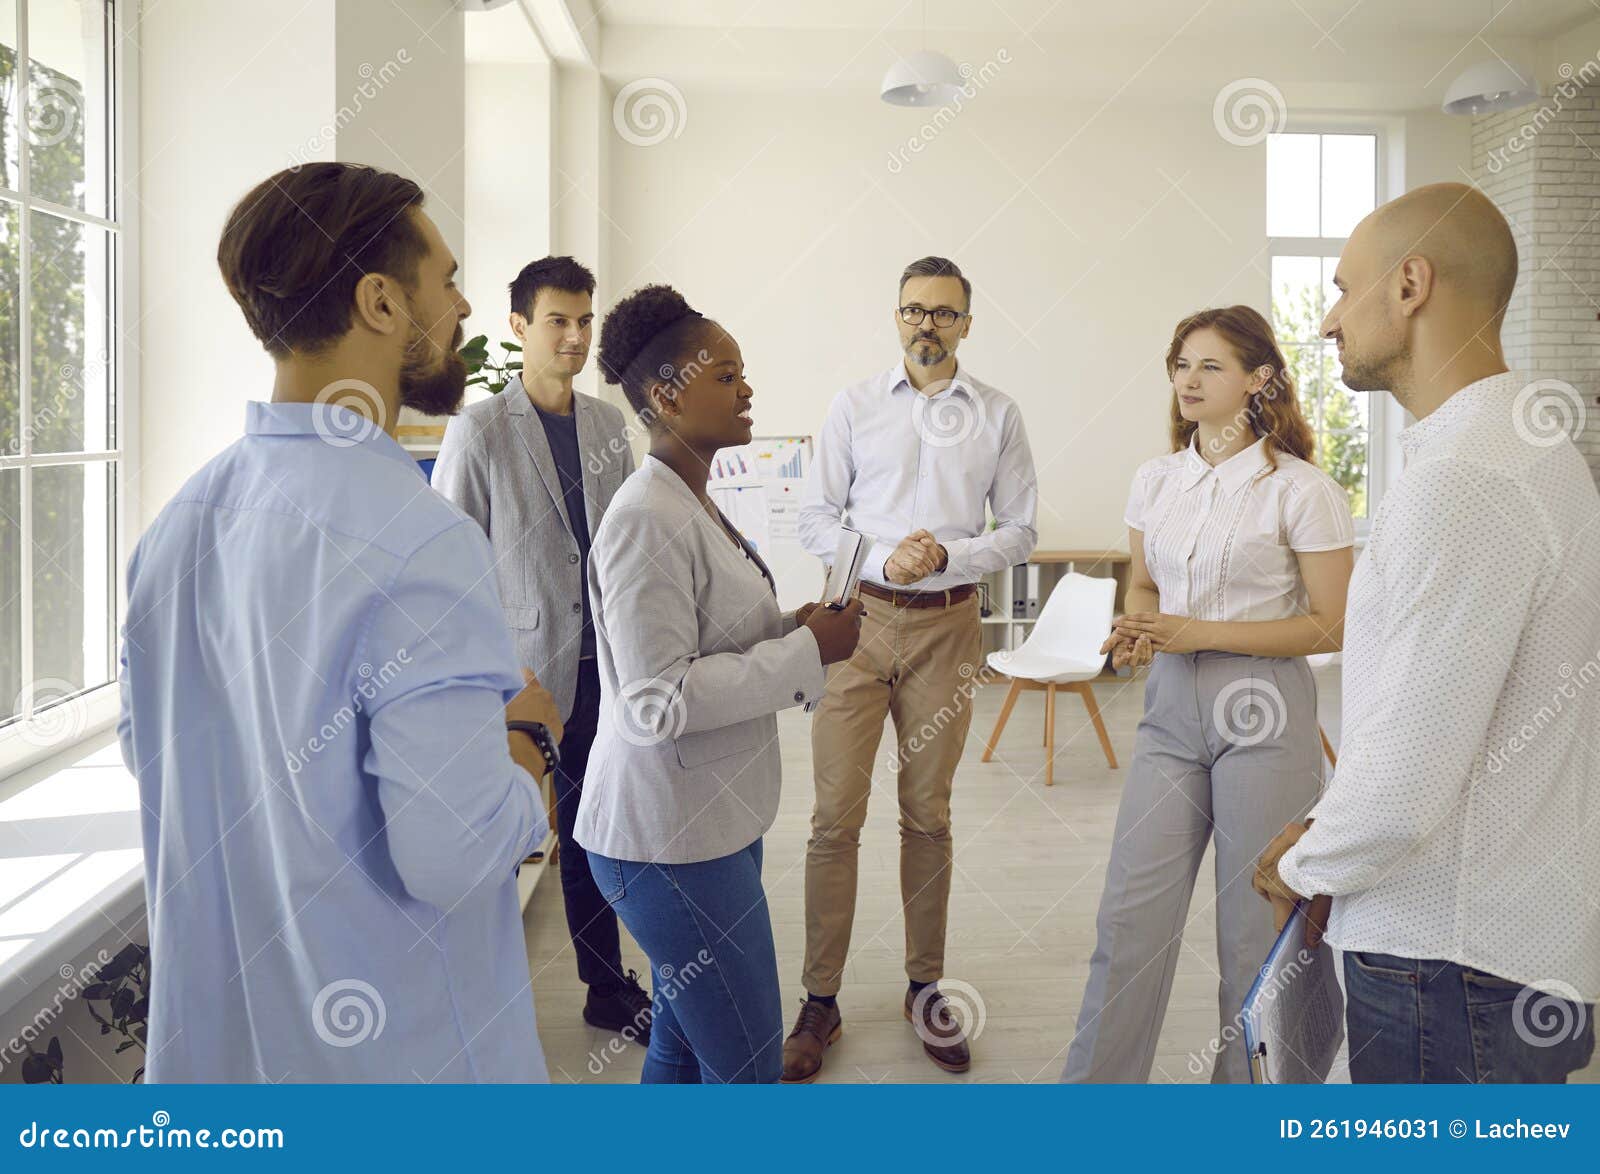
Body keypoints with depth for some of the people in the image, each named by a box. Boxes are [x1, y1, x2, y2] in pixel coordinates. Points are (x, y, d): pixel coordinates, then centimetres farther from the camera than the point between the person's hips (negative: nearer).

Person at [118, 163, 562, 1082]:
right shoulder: (421, 541, -26)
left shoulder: (180, 522, 0)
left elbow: (146, 749, 12)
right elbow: (453, 853, -29)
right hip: (401, 1051, -7)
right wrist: (529, 735, -9)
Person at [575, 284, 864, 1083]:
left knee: (683, 1046, 21)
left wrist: (796, 628, 2)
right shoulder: (647, 520, -20)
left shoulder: (693, 505, 11)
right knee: (746, 1065, 3)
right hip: (671, 839, -9)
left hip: (711, 820, 9)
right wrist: (807, 652, -19)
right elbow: (656, 702, -24)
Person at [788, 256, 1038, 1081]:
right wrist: (883, 557, -14)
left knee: (928, 816, 11)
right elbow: (815, 516, 3)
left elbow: (1020, 530, 5)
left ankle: (925, 988, 25)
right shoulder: (854, 406, 5)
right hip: (859, 617, 0)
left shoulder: (998, 415, 6)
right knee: (836, 818, -1)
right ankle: (820, 1002, 11)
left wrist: (946, 556, -12)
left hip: (947, 625, 1)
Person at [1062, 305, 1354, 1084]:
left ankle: (1247, 1084, 28)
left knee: (1255, 927, 8)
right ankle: (1093, 1083, 18)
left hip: (1262, 712, -4)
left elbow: (1330, 626, -8)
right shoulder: (1155, 479, 8)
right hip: (1171, 706, 5)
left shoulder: (1301, 490, -8)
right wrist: (1136, 631, -4)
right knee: (1130, 915, 5)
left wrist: (1203, 633, -15)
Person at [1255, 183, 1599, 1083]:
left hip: (1453, 965, -9)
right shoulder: (1517, 448, 12)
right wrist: (1321, 832, 11)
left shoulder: (1464, 483, -23)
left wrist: (1300, 868, -6)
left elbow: (1403, 794, -25)